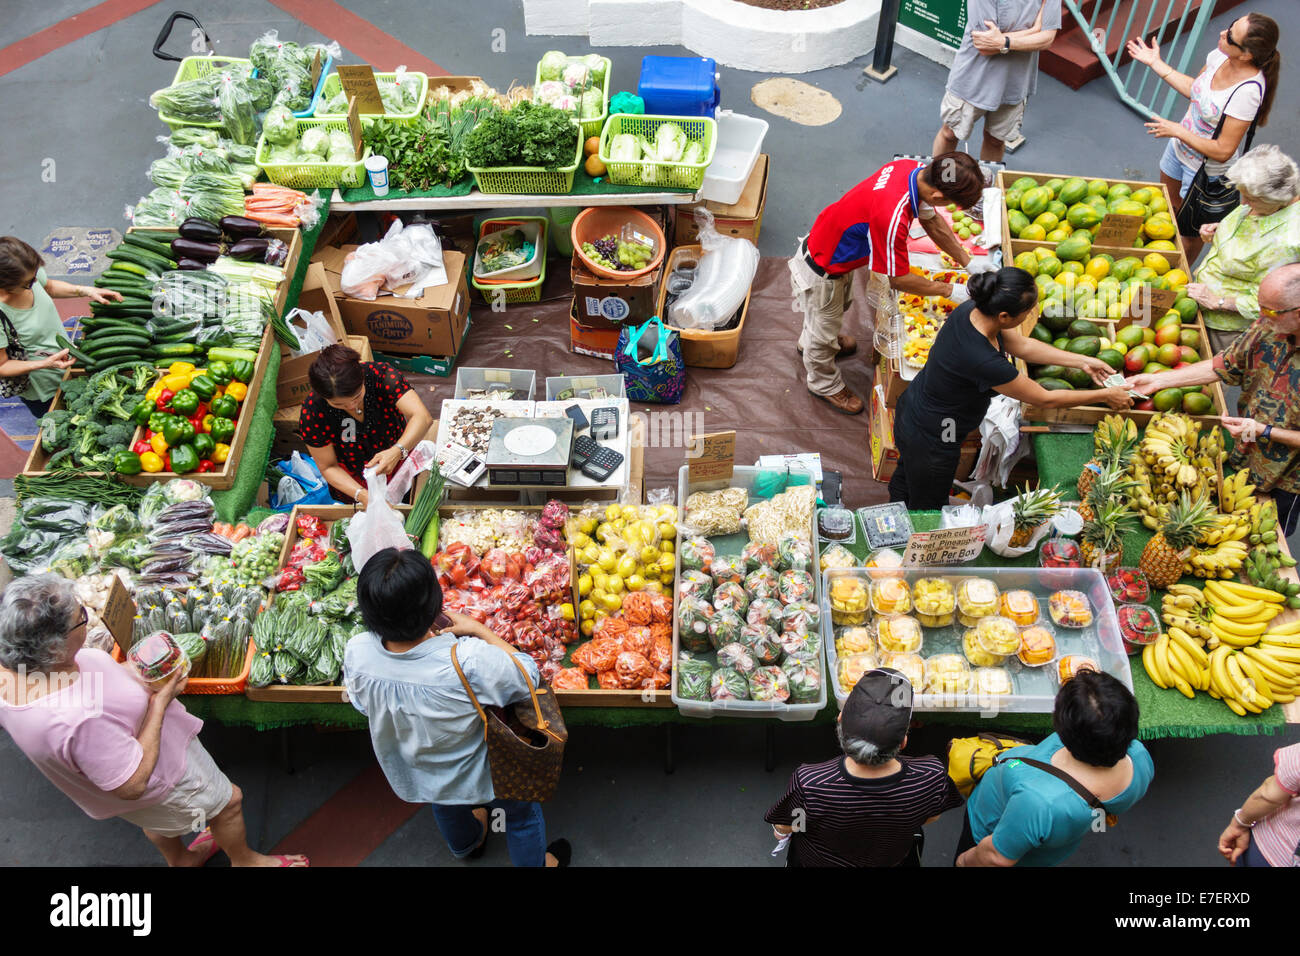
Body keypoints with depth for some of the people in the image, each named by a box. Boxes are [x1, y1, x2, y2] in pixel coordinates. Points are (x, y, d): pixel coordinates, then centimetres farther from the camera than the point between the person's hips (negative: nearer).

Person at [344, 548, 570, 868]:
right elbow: (527, 675, -25)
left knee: (446, 806, 40)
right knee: (521, 811, 29)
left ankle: (466, 845, 71)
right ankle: (533, 861, 56)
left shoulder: (356, 653, -31)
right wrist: (478, 629, -20)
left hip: (414, 776, 5)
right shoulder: (469, 660, -45)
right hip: (477, 774, -5)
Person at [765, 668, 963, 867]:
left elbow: (786, 826, -19)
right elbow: (931, 817, -13)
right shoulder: (933, 778, -37)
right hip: (892, 859, 2)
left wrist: (780, 831, 5)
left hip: (819, 860, -1)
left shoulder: (808, 784, -43)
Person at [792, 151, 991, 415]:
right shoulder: (892, 217, -43)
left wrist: (968, 261, 3)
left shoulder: (914, 169, -17)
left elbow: (932, 221, 2)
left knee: (838, 306, 36)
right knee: (823, 332, 19)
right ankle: (825, 385, 47)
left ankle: (809, 342, 67)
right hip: (822, 272, -9)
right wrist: (951, 290, -16)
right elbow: (898, 278, -28)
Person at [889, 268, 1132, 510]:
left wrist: (1083, 361, 5)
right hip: (930, 443, -9)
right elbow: (1046, 399, -23)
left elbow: (1021, 345, 2)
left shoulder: (972, 309, -16)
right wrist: (1105, 396, -9)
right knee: (926, 513, 18)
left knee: (905, 478, 34)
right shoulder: (984, 360, -39)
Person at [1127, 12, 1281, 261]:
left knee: (1190, 230, 16)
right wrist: (1156, 63, 4)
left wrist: (1177, 131, -28)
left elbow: (1223, 151, -32)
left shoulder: (1248, 90, -37)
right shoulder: (1221, 55, -15)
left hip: (1206, 170, -7)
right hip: (1180, 148, 7)